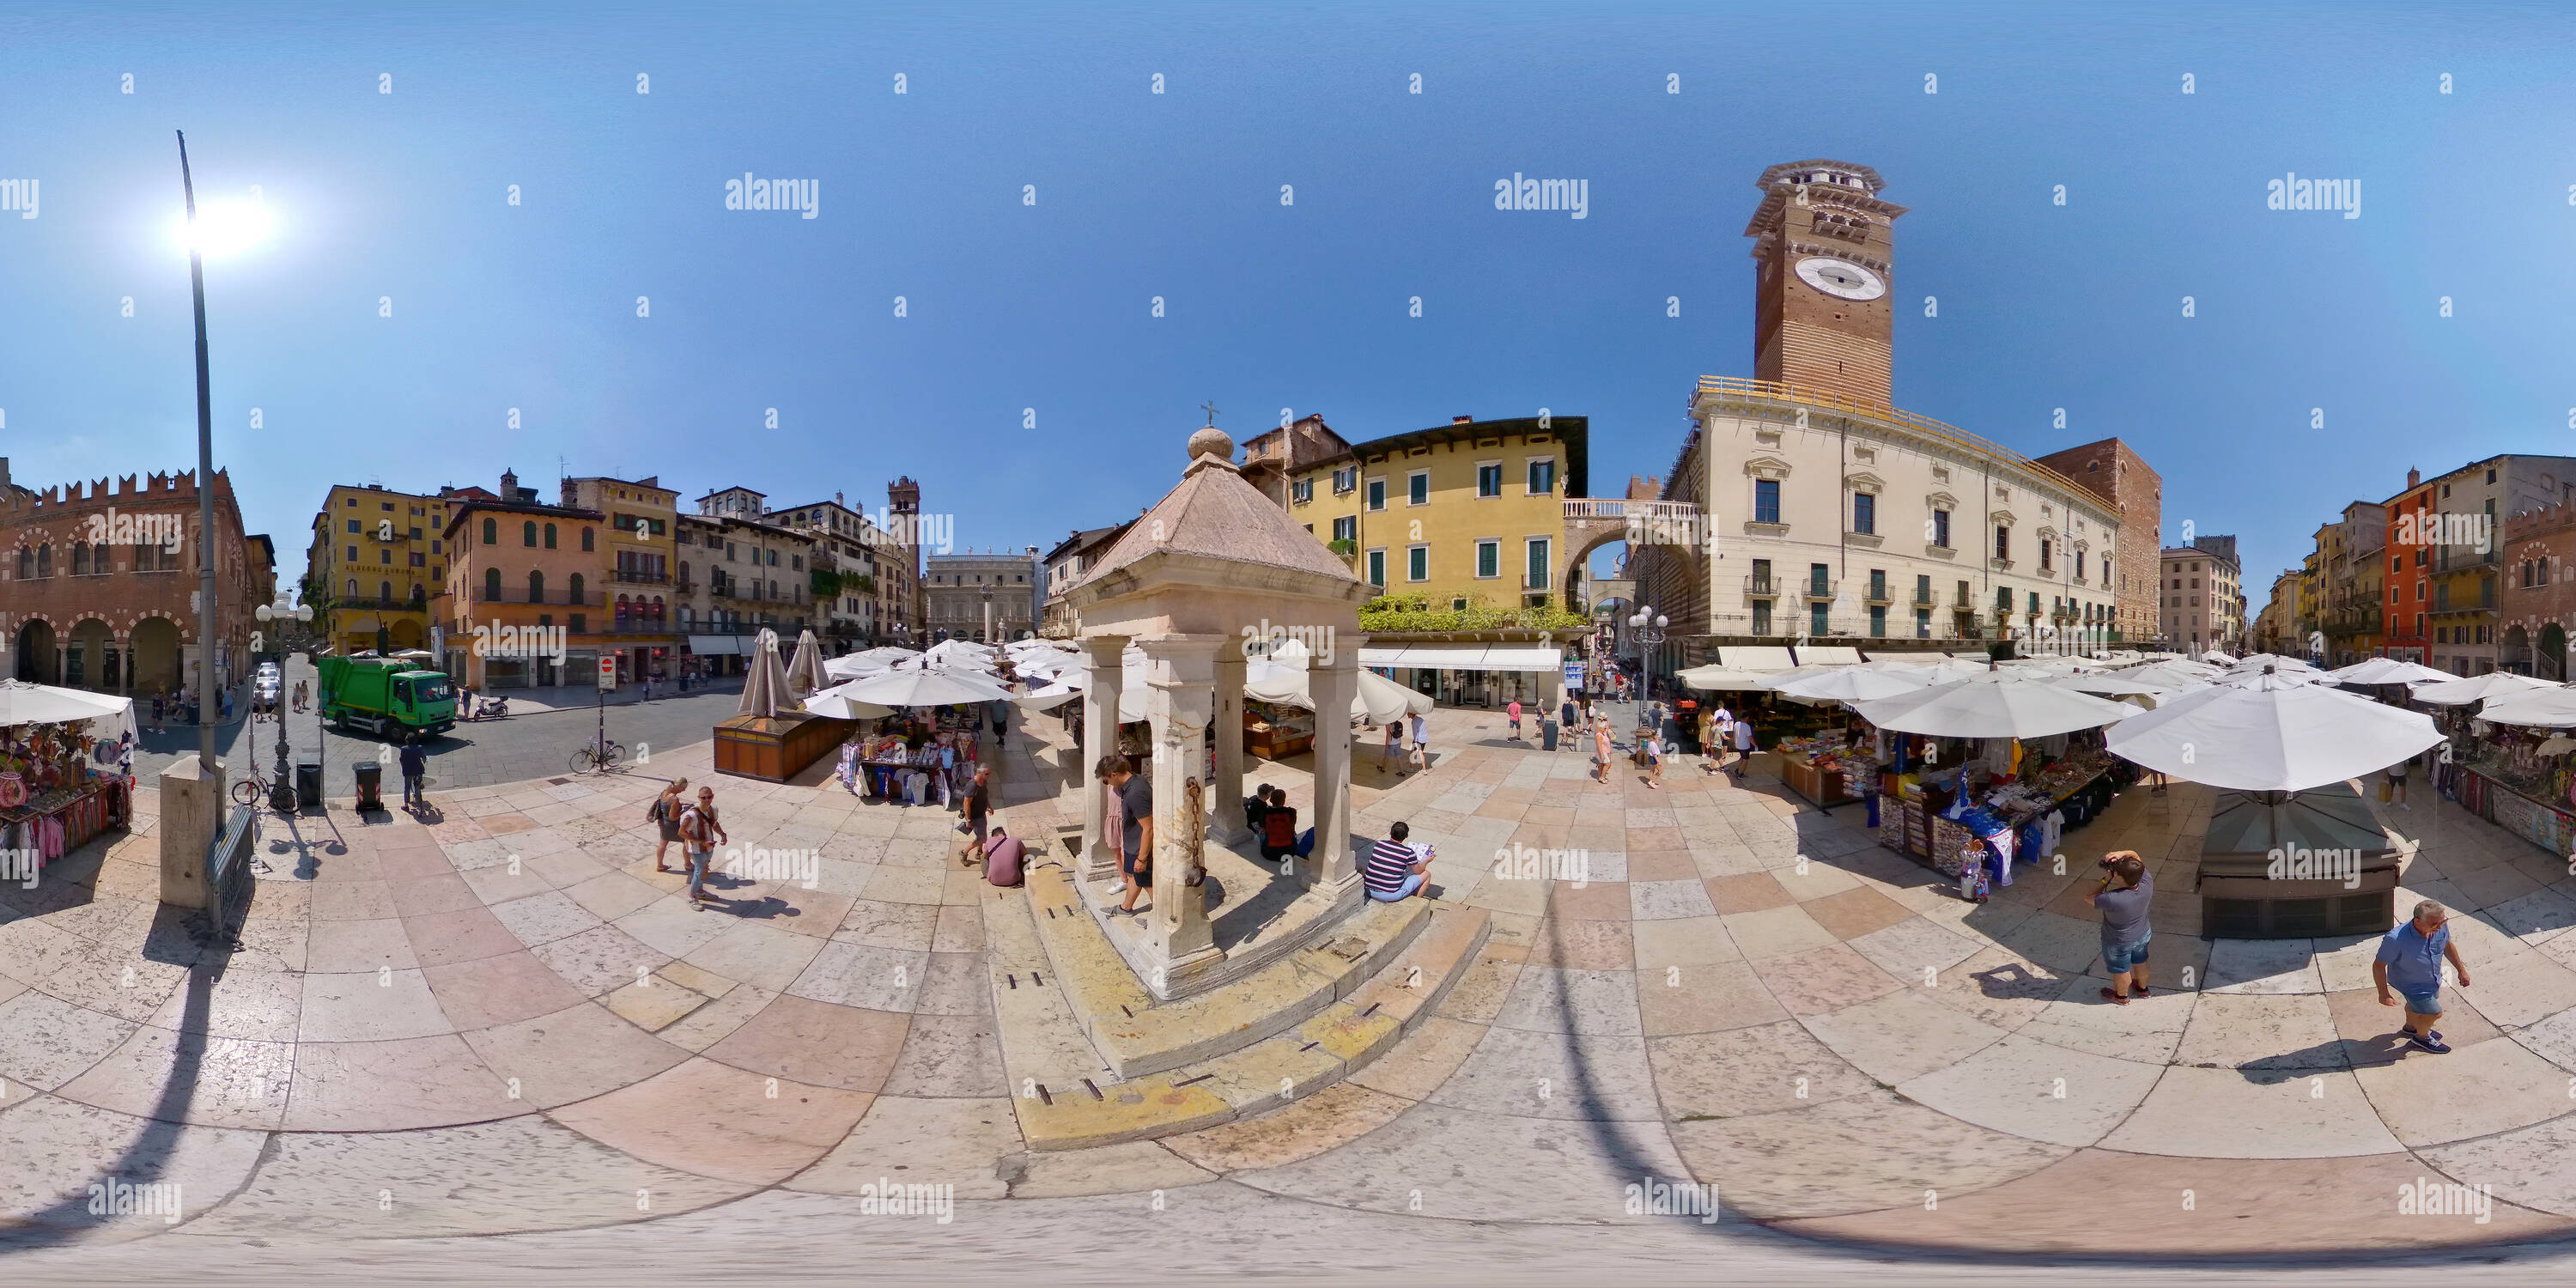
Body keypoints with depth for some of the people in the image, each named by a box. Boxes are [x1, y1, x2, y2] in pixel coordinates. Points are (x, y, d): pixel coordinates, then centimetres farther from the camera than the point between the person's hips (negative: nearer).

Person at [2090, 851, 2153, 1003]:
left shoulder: (2113, 900, -44)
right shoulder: (2147, 884, -30)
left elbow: (2089, 897, -24)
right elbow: (2135, 855, -16)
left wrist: (2106, 880, -26)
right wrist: (2121, 853, -34)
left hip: (2119, 943, -5)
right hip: (2143, 935, 5)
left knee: (2121, 970, 24)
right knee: (2140, 962, 33)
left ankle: (2121, 996, 51)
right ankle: (2143, 988, 59)